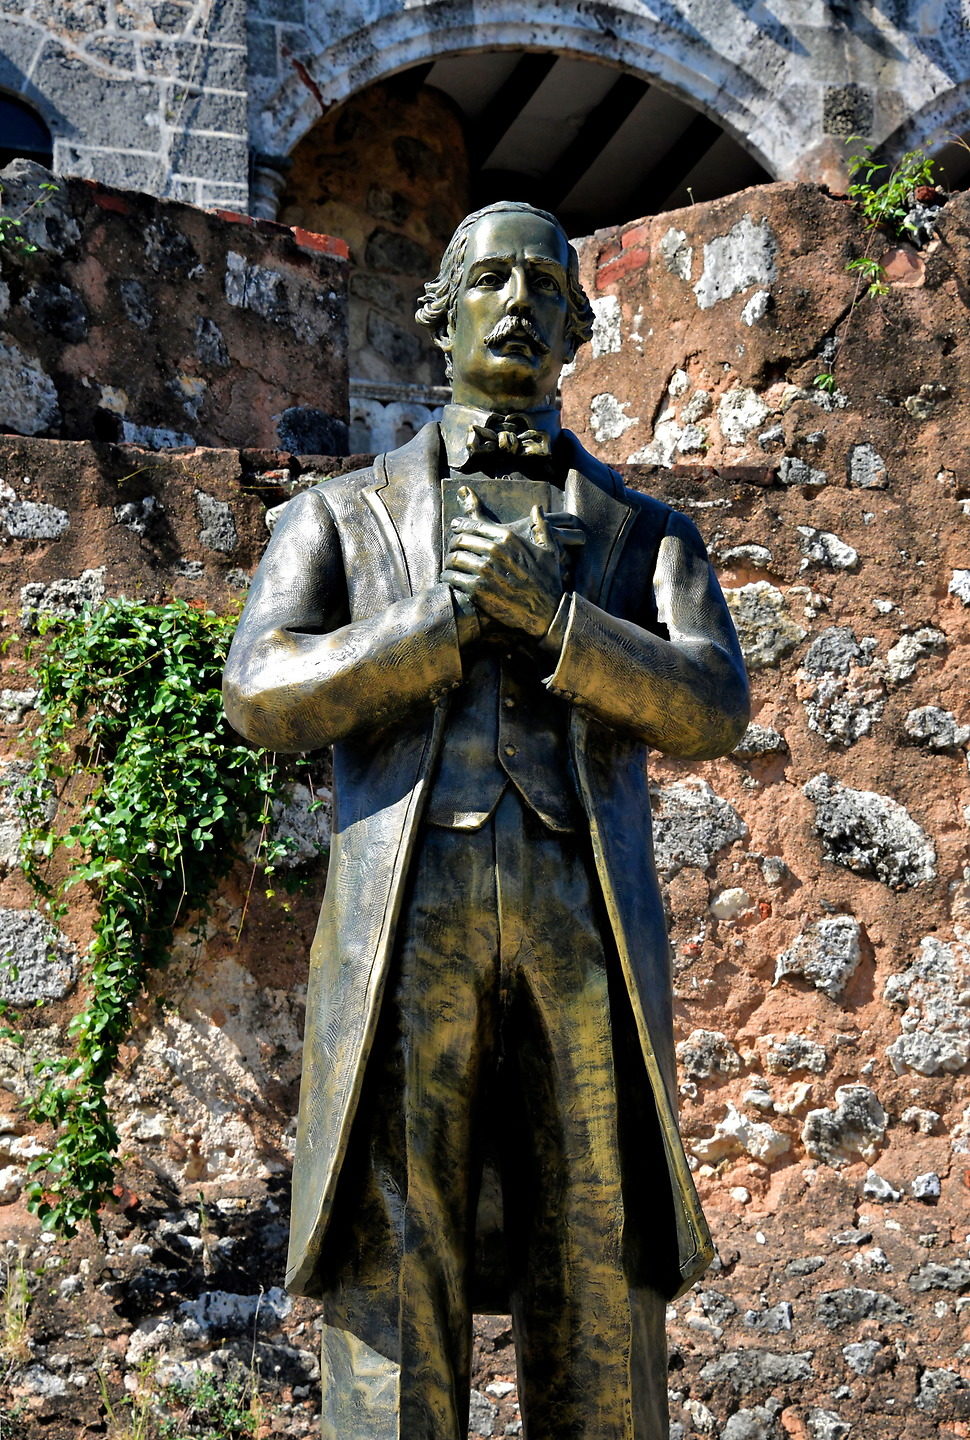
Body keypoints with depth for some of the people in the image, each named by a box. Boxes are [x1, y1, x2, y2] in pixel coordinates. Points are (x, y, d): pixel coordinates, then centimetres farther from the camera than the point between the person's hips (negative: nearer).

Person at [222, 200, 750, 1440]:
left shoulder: (645, 534, 20)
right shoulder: (342, 515, 18)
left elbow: (710, 712, 1)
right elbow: (264, 699, 0)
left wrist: (544, 612, -13)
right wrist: (460, 611, -7)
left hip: (587, 941, 1)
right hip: (407, 936, -1)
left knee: (602, 1310, 0)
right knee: (391, 1295, -5)